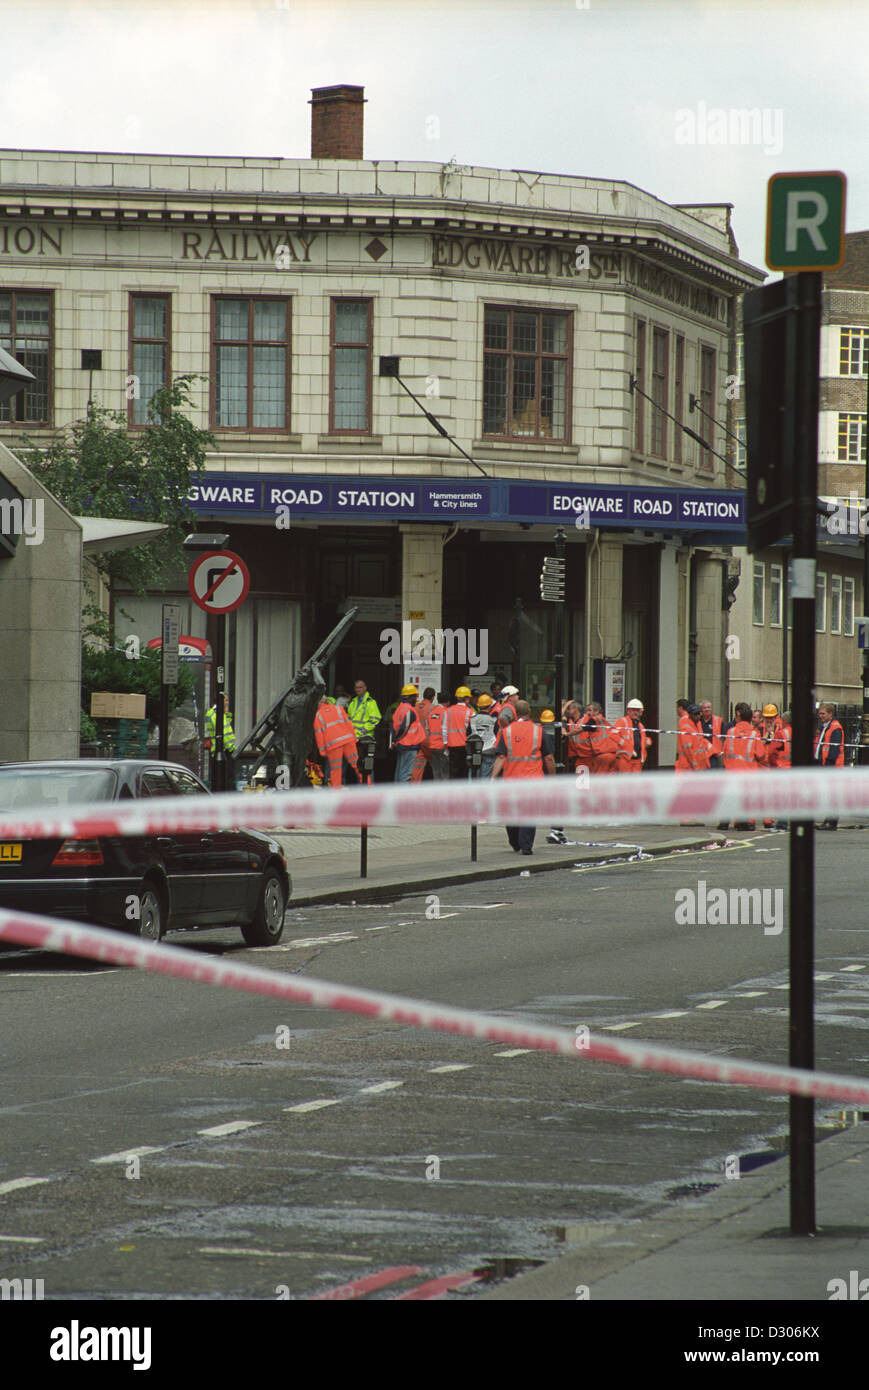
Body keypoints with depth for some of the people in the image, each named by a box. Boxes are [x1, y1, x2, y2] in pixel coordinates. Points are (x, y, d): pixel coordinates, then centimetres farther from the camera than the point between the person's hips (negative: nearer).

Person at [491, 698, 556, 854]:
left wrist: (494, 777, -7)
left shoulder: (506, 732, 2)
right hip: (533, 777, -1)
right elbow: (549, 758, 1)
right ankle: (526, 846, -8)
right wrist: (552, 777, 11)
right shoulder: (539, 731, 0)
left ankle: (515, 845, 27)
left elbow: (500, 757, -6)